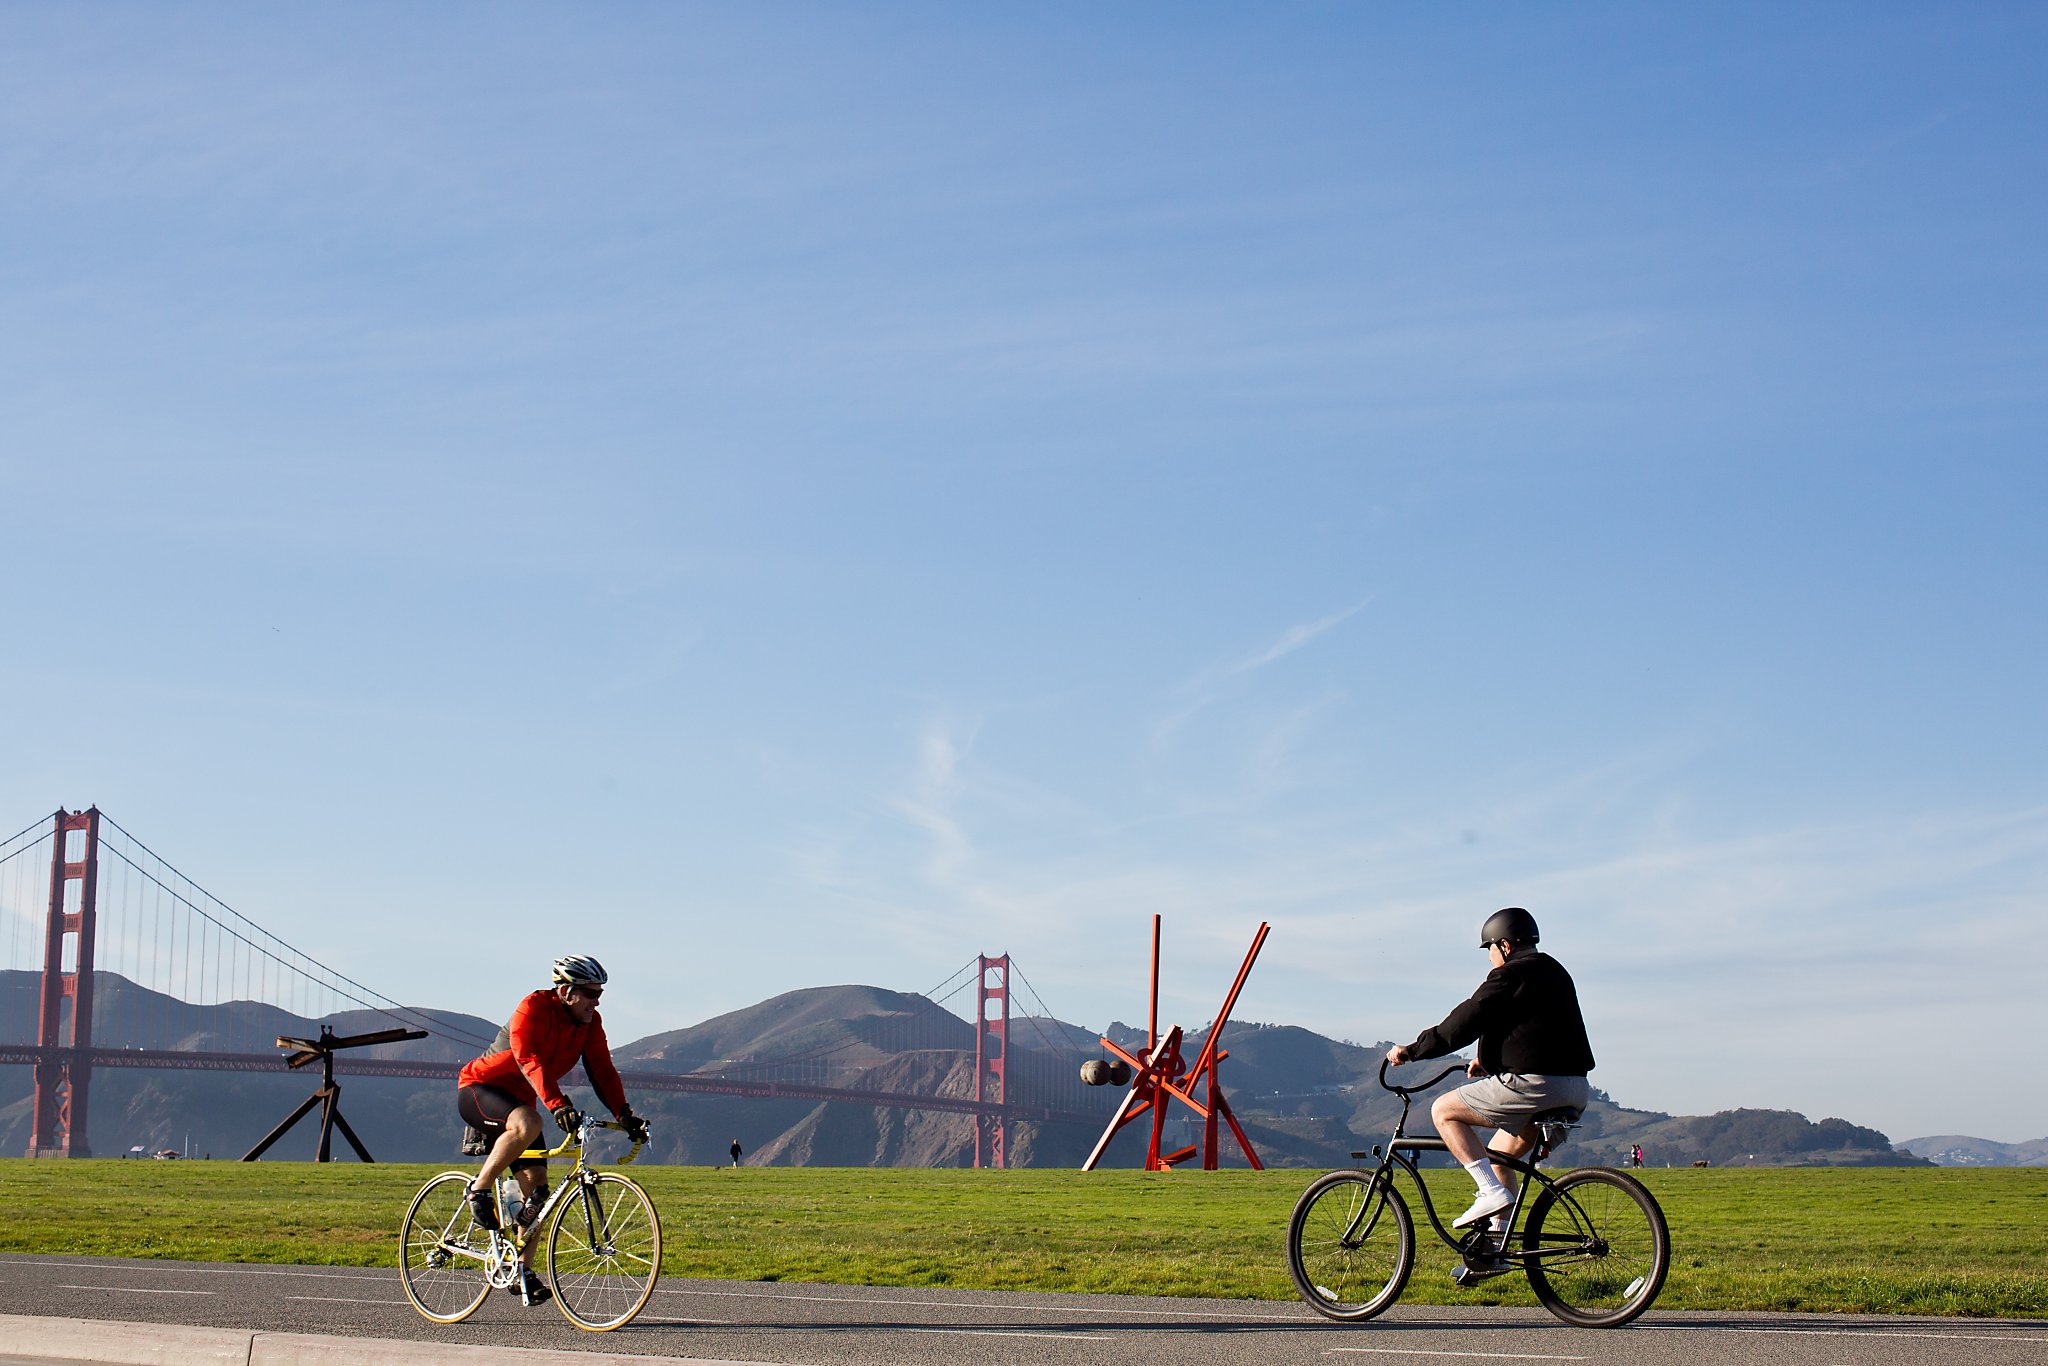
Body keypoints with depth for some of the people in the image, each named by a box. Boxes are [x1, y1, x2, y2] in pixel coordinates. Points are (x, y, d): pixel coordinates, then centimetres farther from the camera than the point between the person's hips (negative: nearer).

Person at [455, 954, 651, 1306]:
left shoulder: (589, 1024, -2)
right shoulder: (534, 1009, -23)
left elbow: (602, 1070, -5)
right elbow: (530, 1061, -36)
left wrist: (624, 1115, -18)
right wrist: (558, 1105, -49)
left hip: (517, 1100, 8)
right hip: (478, 1090, -8)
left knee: (537, 1188, -3)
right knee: (527, 1122, -39)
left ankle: (522, 1271, 4)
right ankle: (480, 1191, -23)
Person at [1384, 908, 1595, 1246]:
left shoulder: (1512, 975, -8)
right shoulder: (1553, 971, 21)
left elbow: (1464, 1023, -10)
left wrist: (1412, 1050, -3)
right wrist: (1487, 1058, 33)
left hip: (1534, 1086, -10)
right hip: (1576, 1092, 10)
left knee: (1444, 1110, 2)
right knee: (1498, 1154, 24)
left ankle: (1493, 1191, -10)